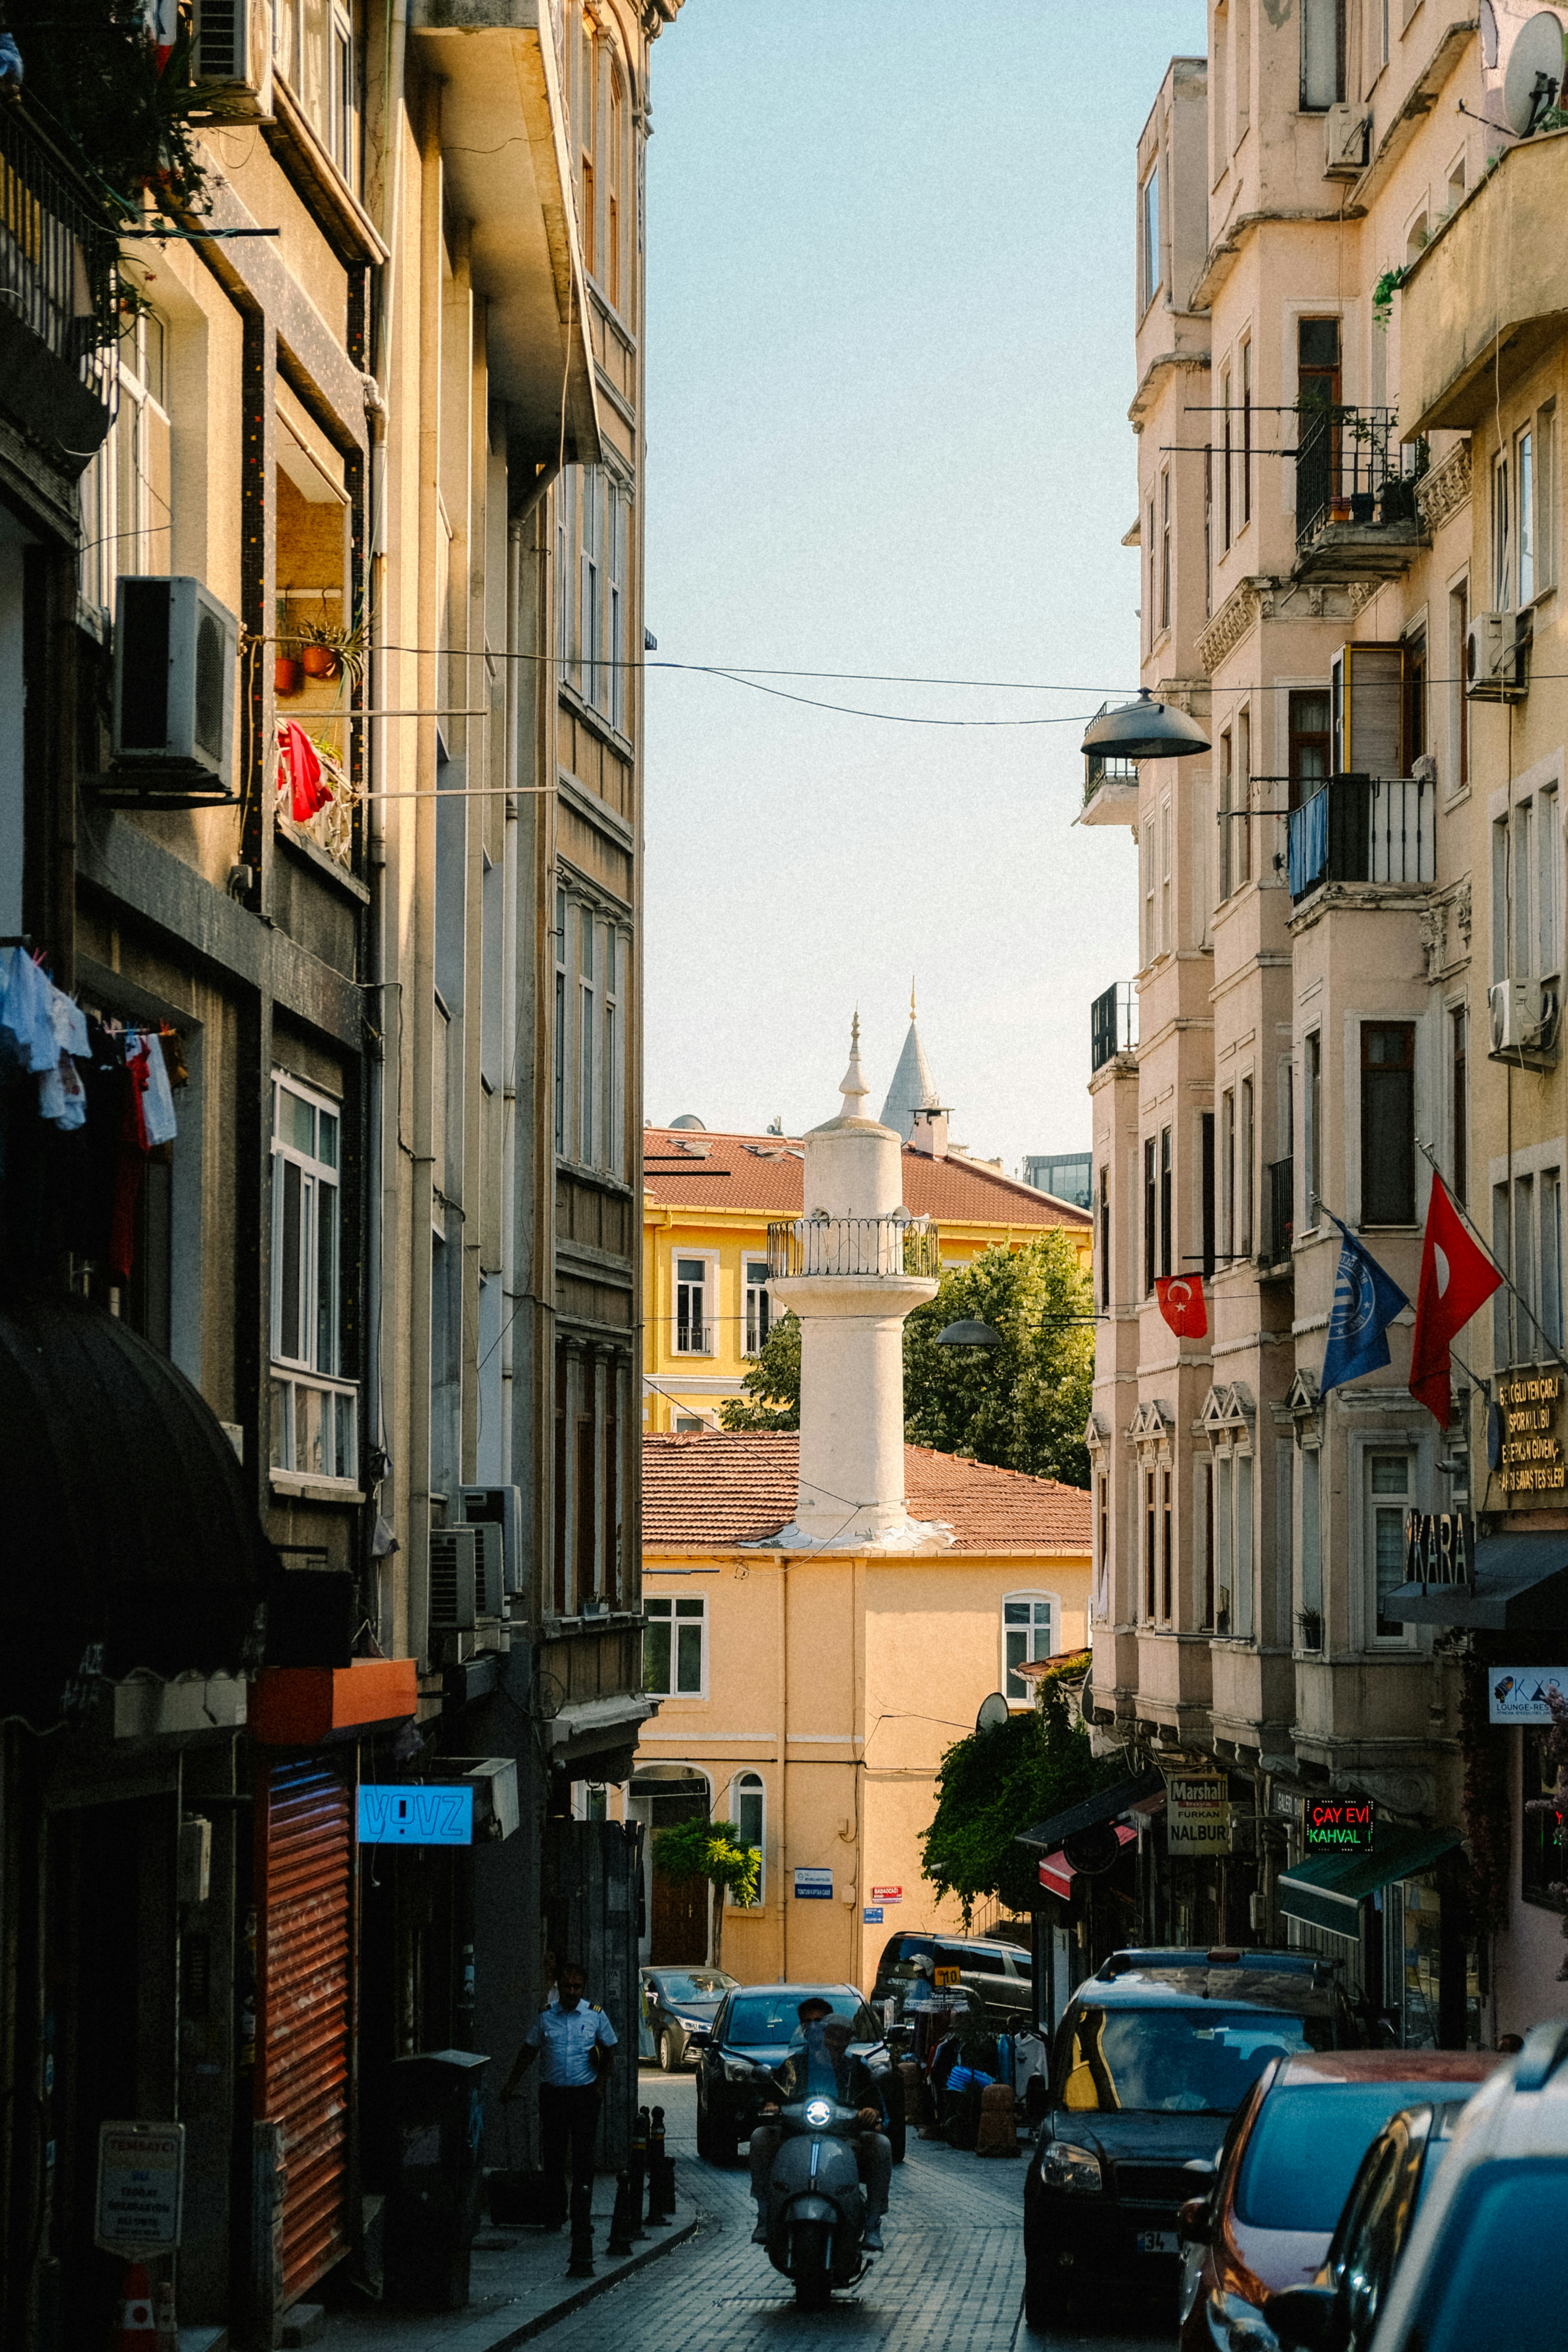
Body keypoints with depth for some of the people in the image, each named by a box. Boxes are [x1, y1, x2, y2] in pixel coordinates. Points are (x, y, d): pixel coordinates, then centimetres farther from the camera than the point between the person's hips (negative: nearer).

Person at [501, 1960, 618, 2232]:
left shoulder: (595, 2014, 4)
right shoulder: (546, 2016, 6)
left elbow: (610, 2052, 11)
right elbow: (528, 2053, 13)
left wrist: (601, 2086, 0)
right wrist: (511, 2086, 10)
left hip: (585, 2094, -1)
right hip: (553, 2094, 1)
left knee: (583, 2156, -4)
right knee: (553, 2155, 2)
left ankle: (581, 2215, 1)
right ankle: (556, 2214, 10)